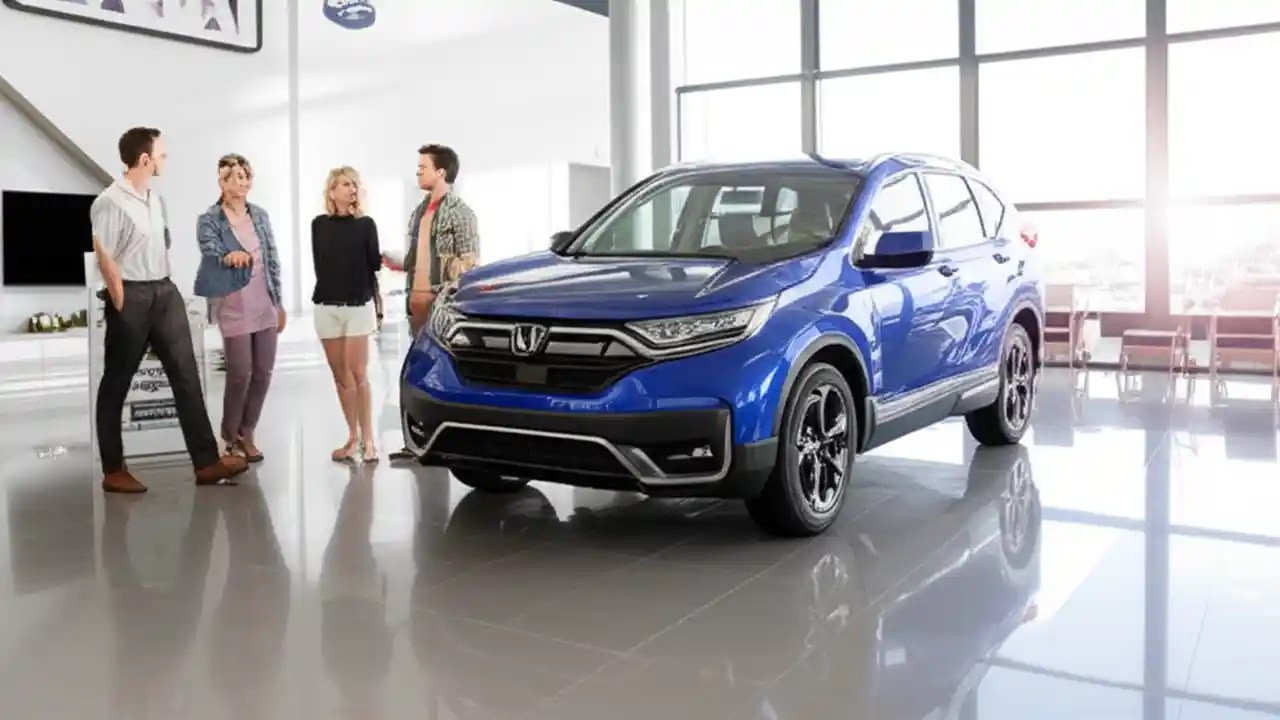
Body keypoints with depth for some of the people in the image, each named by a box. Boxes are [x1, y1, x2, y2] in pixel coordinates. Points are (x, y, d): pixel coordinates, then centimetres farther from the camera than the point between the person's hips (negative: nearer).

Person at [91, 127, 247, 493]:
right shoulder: (110, 202, -13)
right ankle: (113, 470, 14)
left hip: (165, 291, 8)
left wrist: (163, 286, 13)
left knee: (186, 374, 2)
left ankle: (206, 462, 3)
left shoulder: (156, 199, 12)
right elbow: (106, 258, -14)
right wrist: (122, 305, -12)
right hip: (132, 297, -7)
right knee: (116, 384, 4)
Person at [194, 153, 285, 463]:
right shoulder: (209, 220, -5)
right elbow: (211, 255, -18)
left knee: (263, 372, 6)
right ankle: (230, 435, 18)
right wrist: (229, 258, -41)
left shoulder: (260, 215, 8)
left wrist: (279, 303, 12)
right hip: (233, 305, -5)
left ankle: (246, 432, 23)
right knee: (240, 374, -3)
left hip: (264, 303, 5)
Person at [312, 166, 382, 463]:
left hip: (358, 305, -2)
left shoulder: (365, 224, 1)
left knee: (358, 374, -5)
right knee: (340, 375, 6)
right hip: (327, 306, 2)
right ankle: (353, 437, 14)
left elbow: (374, 264, -4)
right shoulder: (320, 224, 6)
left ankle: (368, 439, 1)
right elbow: (319, 264, 11)